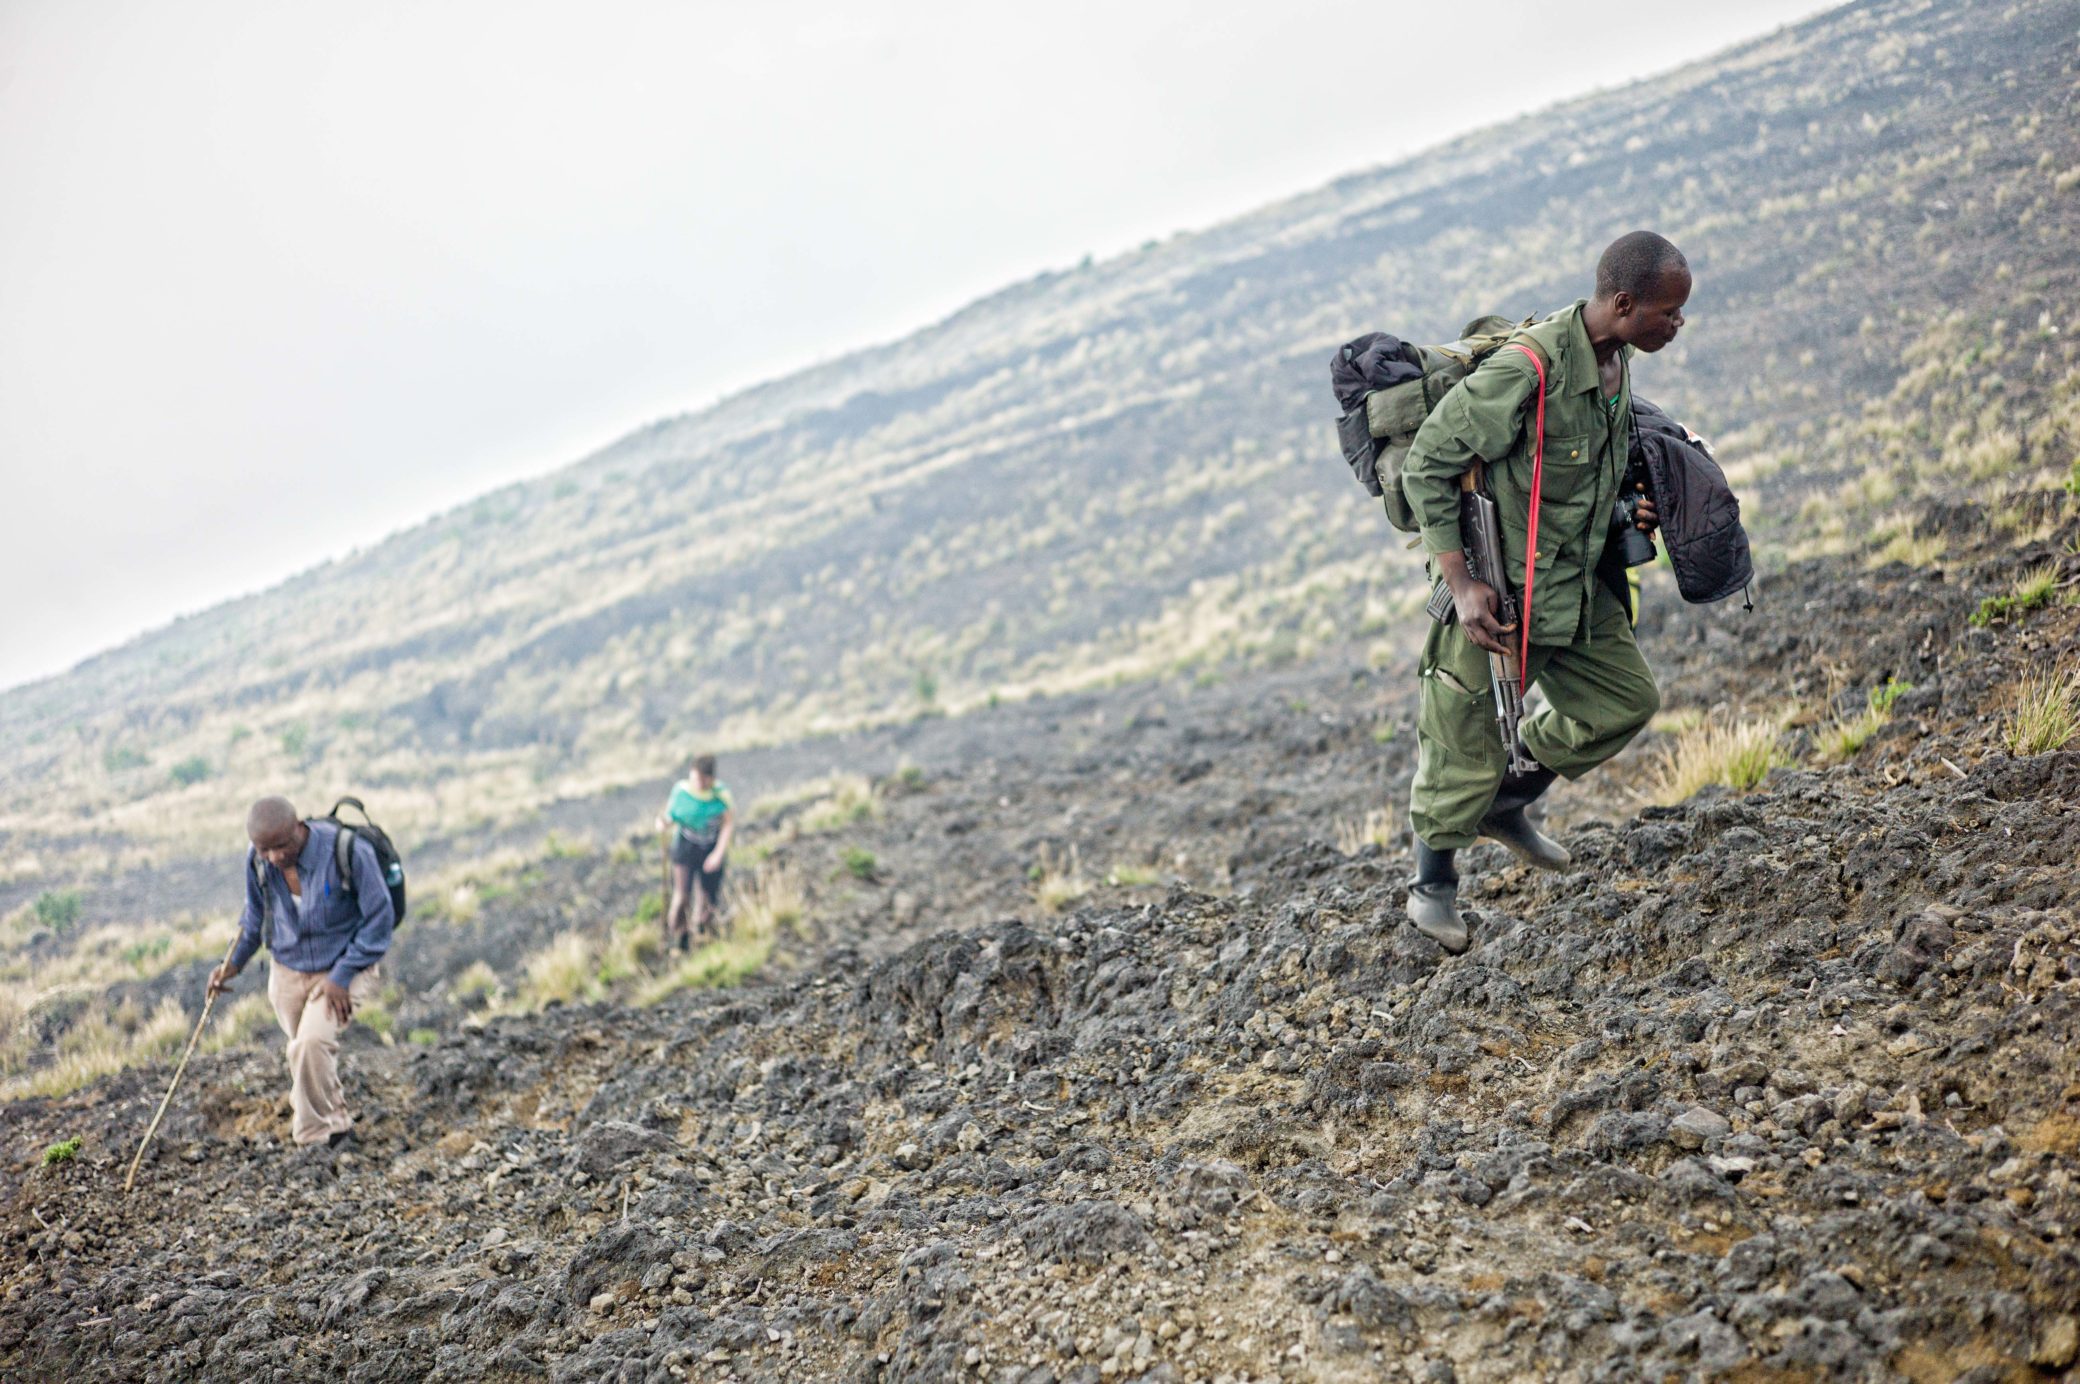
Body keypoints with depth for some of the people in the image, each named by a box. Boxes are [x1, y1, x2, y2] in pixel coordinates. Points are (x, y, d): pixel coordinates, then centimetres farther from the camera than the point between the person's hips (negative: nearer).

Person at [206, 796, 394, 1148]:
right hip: (287, 970, 5)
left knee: (313, 1043, -24)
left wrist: (342, 977, -17)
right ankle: (333, 1123, 39)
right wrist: (234, 963, 1)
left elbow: (379, 918, -16)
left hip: (344, 967, -5)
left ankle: (315, 1135, -8)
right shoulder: (258, 862, -10)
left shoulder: (348, 851, -25)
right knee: (304, 1051, 14)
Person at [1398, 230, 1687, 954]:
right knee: (1466, 753, 3)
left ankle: (1507, 805, 32)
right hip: (1499, 594, -8)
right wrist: (1460, 582, -25)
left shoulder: (1617, 359, 0)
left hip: (1578, 585, 8)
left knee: (1627, 700, 15)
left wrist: (1630, 510, 1)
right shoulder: (1527, 368, -28)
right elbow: (1427, 465, -22)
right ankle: (1433, 887, 26)